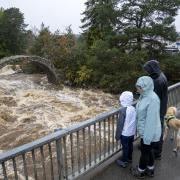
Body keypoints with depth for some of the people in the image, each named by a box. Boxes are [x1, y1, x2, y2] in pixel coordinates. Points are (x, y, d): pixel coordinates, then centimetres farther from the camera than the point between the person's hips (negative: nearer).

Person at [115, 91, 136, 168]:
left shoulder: (123, 110, -24)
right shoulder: (133, 109, -4)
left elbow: (120, 123, -19)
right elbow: (134, 121, 6)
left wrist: (117, 135, -9)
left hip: (125, 133, -7)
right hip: (132, 132, 7)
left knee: (125, 147, 8)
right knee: (130, 145, 22)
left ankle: (124, 161, 23)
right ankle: (129, 158, 40)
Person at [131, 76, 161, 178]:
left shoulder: (152, 99, -30)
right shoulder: (145, 96, -1)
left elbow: (152, 120, -27)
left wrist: (147, 137, -22)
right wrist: (140, 129, 17)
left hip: (149, 133, -8)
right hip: (146, 131, 8)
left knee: (145, 151, 13)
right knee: (148, 150, 24)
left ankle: (141, 171, 36)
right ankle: (150, 169, 45)